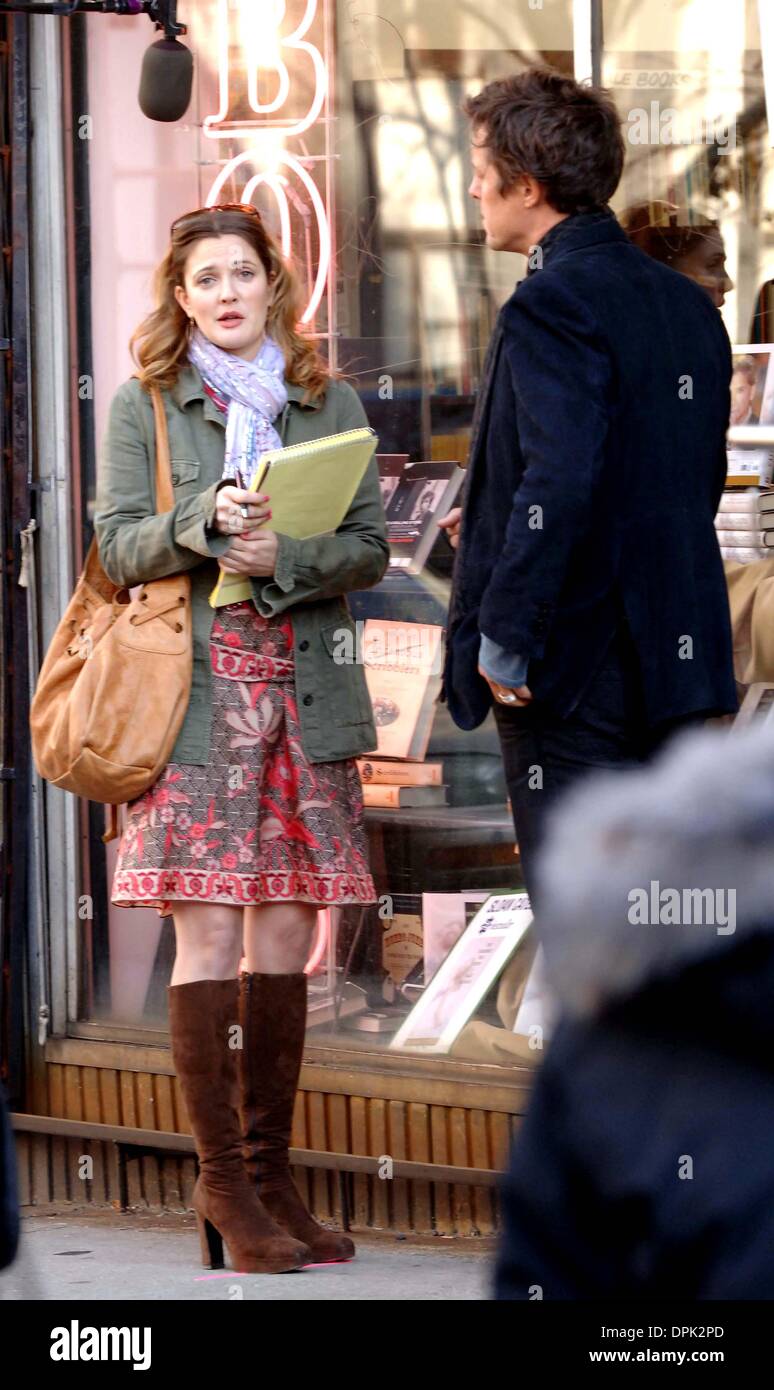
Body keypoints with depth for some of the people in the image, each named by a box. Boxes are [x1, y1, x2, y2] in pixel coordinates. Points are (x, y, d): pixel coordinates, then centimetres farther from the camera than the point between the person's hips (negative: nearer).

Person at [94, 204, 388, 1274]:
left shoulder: (330, 405, 13)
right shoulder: (145, 404, 7)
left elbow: (369, 548, 7)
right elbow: (119, 546, 0)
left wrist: (285, 559, -12)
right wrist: (208, 522, -18)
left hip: (306, 695, 3)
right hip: (196, 693, -3)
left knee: (286, 938, 2)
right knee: (210, 937, -8)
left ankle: (270, 1172, 10)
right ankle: (222, 1181, -3)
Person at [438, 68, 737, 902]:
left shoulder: (552, 308, -15)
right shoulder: (686, 304, 12)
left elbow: (558, 483, -24)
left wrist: (504, 640, -17)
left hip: (576, 677, -9)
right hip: (679, 670, 9)